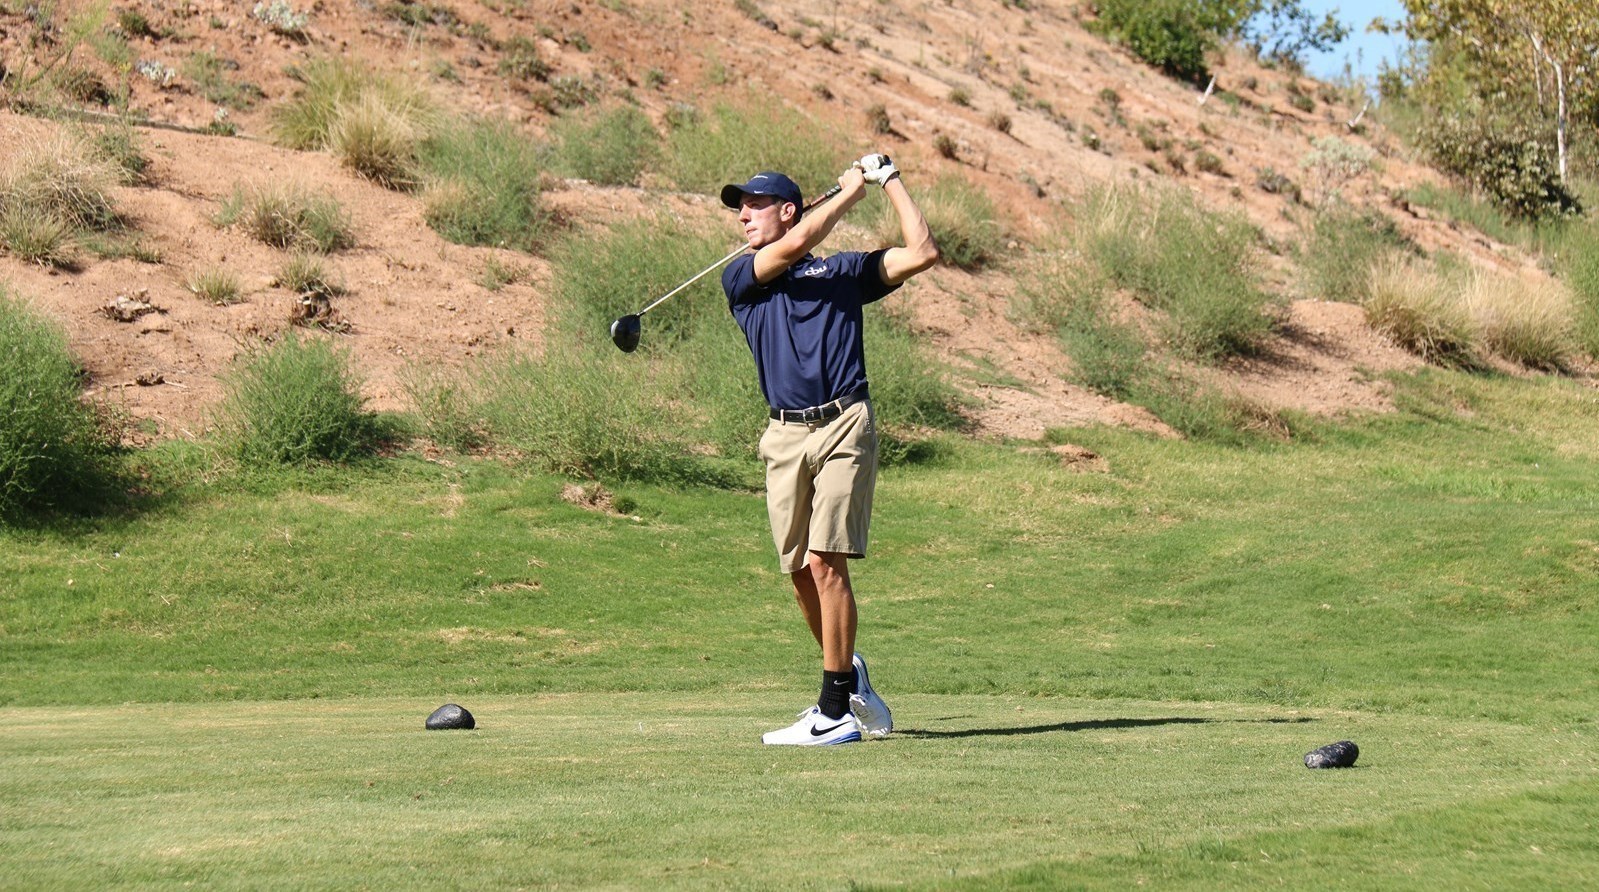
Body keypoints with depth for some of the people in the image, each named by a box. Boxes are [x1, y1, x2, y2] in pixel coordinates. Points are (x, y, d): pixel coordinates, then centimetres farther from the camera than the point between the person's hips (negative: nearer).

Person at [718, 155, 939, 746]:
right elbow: (794, 244, -3)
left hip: (844, 425, -3)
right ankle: (848, 674, 28)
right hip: (785, 436, 3)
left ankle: (836, 712, -13)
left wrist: (889, 181, 14)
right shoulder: (740, 279, 14)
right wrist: (851, 190, 8)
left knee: (825, 562, -13)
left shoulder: (843, 271, 15)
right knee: (801, 574, 5)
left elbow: (922, 253, 9)